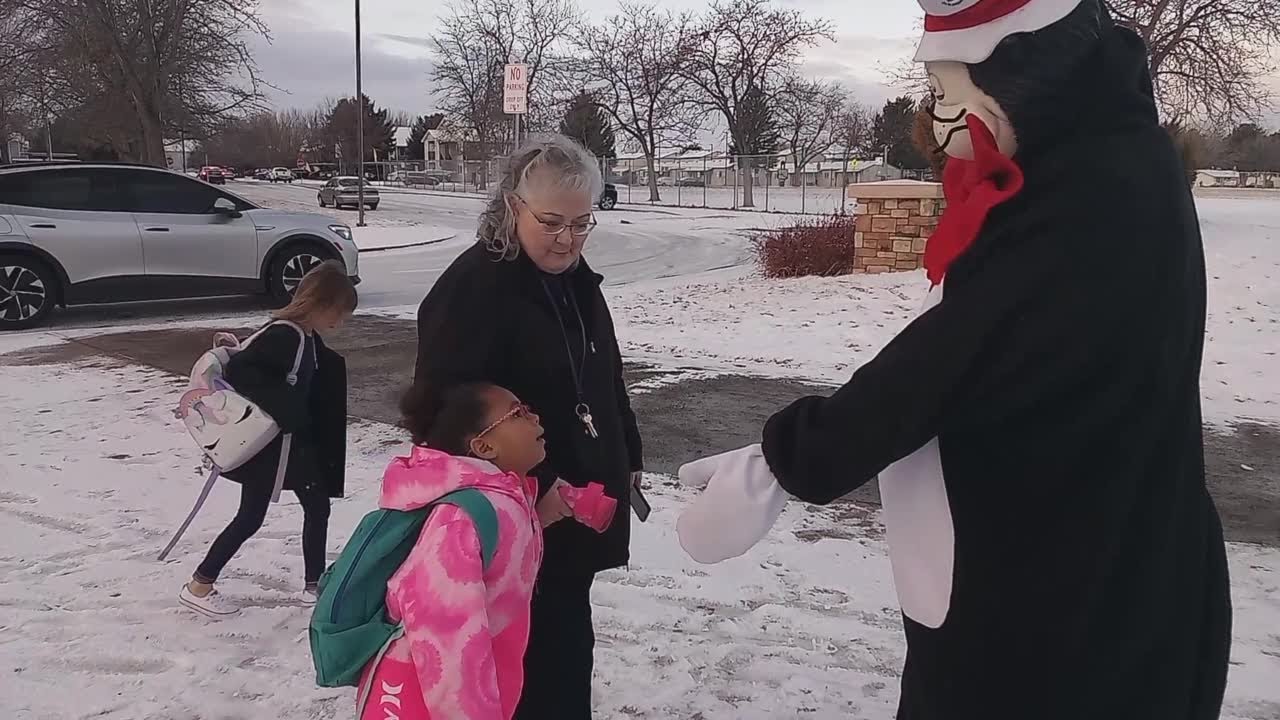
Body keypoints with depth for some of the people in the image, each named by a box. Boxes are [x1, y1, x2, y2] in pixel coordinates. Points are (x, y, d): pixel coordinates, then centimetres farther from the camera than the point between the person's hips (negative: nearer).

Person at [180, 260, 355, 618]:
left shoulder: (307, 337, 4)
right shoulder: (283, 335, -24)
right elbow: (238, 370, -32)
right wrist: (280, 409, -32)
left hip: (294, 440, 9)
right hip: (265, 445, -9)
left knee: (318, 506, 13)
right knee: (250, 518, 2)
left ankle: (315, 584, 24)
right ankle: (198, 586, 17)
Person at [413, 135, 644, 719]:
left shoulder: (576, 280, 10)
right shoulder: (472, 286, -17)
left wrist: (628, 459, 21)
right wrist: (532, 485, -24)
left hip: (578, 504, 8)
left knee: (565, 645, 18)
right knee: (550, 650, -5)